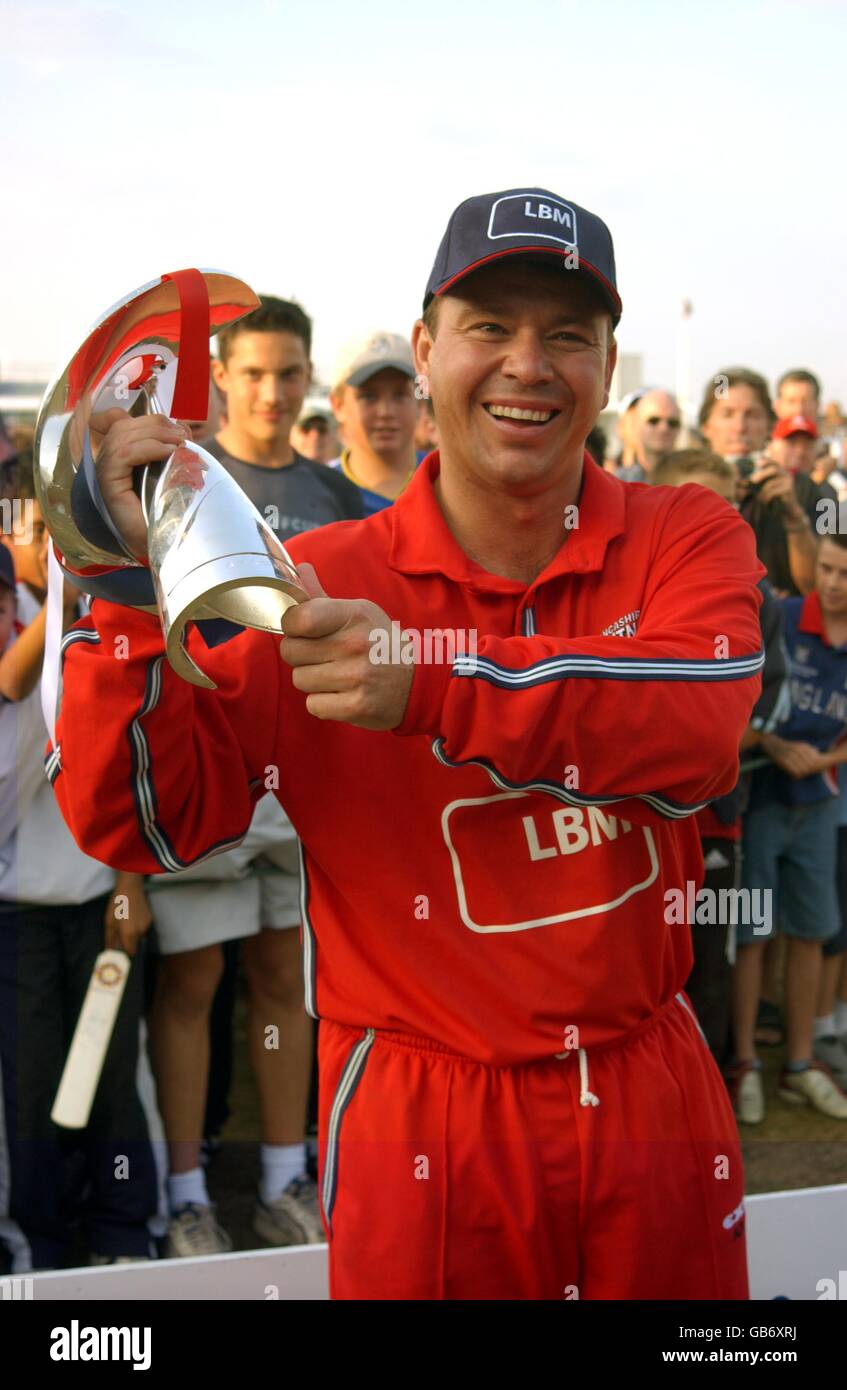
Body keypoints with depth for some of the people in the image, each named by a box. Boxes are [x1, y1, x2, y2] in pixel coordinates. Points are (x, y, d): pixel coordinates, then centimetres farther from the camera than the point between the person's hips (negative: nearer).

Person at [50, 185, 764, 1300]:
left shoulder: (688, 539, -3)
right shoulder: (319, 582, -5)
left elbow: (699, 730, -24)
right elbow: (139, 823, -10)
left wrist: (432, 688, -37)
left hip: (655, 1103, 2)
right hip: (422, 1132, -1)